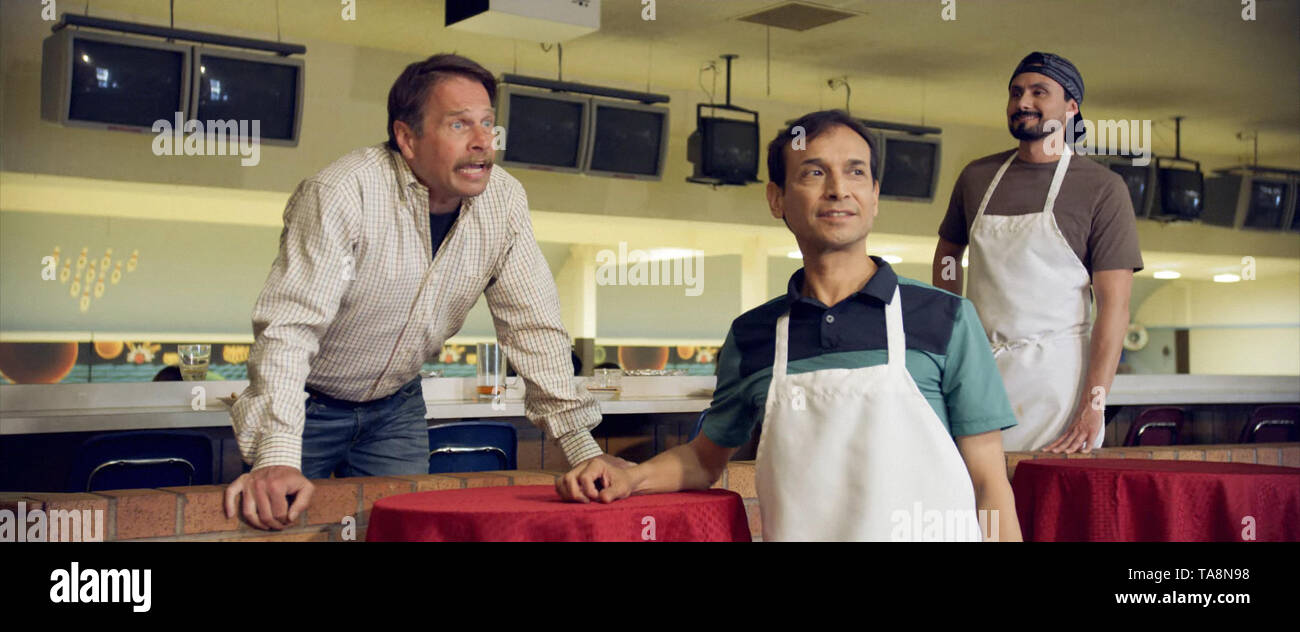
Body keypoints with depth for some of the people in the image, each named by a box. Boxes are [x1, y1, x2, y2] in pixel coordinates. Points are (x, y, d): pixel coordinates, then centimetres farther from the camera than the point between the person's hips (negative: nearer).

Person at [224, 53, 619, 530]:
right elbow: (290, 326, -33)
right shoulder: (342, 195, -27)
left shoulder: (504, 201, -12)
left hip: (396, 408, 4)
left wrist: (584, 450, -14)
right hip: (310, 405, -4)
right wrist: (276, 458, -45)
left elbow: (533, 327, -7)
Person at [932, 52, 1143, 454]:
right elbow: (948, 249, 27)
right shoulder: (977, 177, 9)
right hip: (978, 368, 3)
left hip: (1058, 374, -3)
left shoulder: (1103, 188, -3)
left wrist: (1094, 405, -16)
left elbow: (1114, 302, -8)